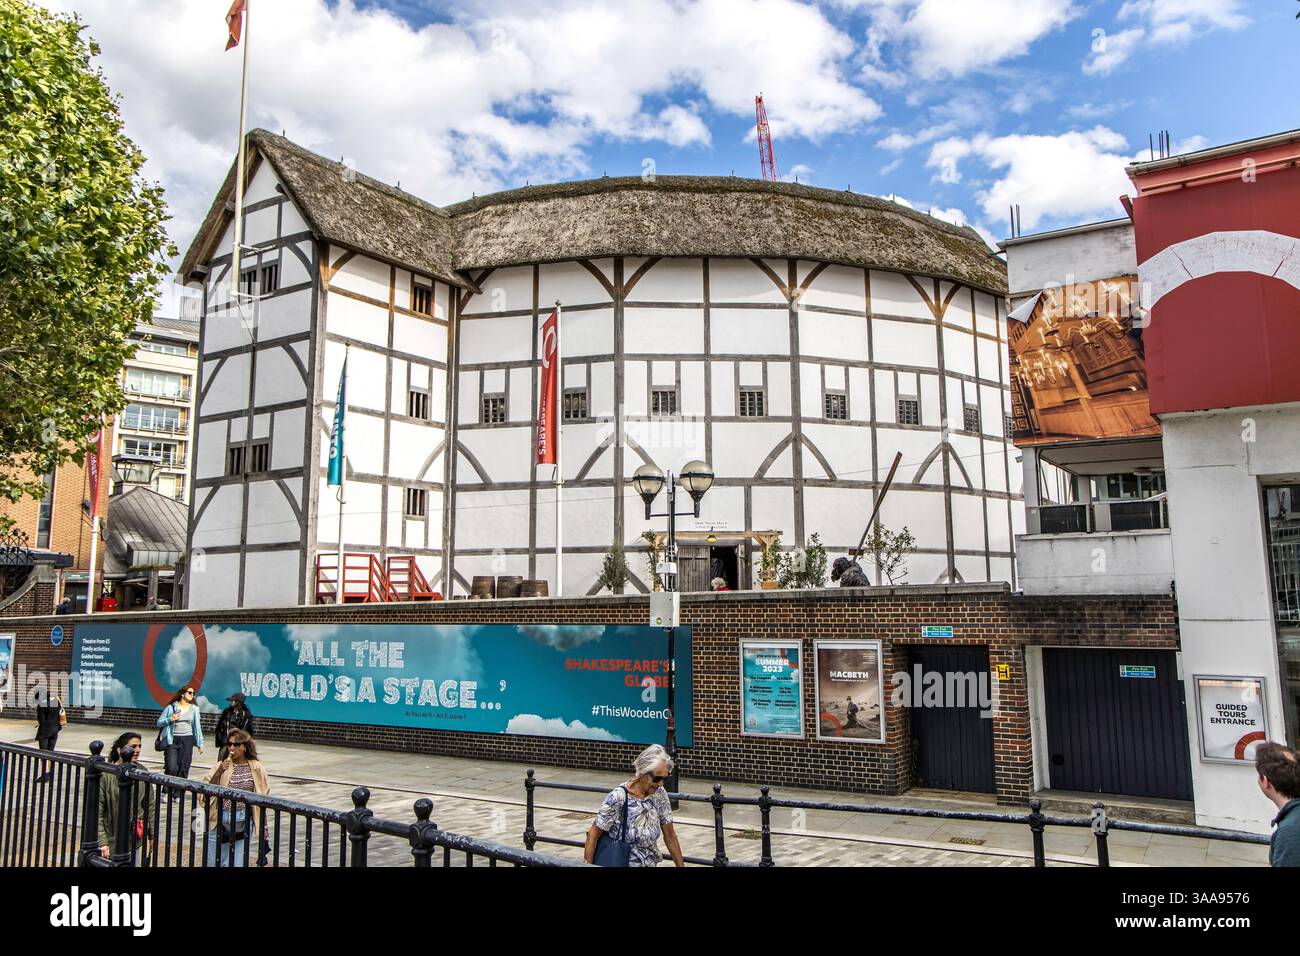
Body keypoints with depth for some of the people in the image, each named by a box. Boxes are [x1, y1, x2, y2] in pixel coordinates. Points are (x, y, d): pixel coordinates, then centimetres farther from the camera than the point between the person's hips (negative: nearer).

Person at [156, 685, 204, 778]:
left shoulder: (194, 709, 11)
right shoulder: (171, 707, 4)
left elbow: (197, 727, 12)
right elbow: (159, 723, 5)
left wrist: (200, 744, 8)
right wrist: (170, 719, -12)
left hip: (187, 740, 2)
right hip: (172, 740, -2)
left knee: (183, 770, -1)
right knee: (172, 769, -12)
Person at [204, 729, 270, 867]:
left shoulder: (255, 768, -1)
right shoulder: (221, 766, -2)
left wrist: (263, 827, 7)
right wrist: (218, 773, -20)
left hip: (243, 821, -1)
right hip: (220, 820, 1)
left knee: (236, 862, 2)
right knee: (214, 863, 11)